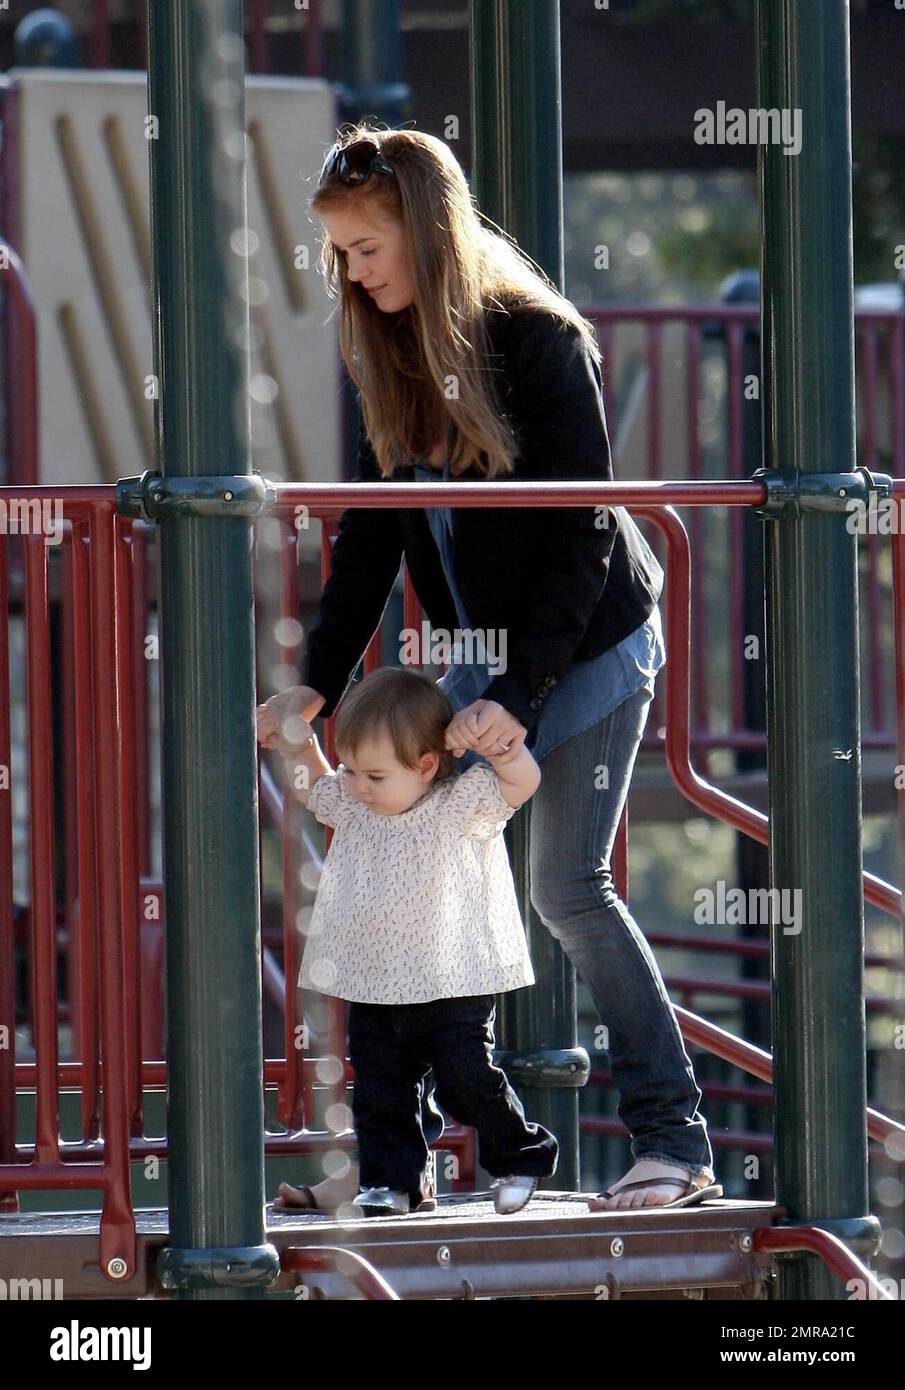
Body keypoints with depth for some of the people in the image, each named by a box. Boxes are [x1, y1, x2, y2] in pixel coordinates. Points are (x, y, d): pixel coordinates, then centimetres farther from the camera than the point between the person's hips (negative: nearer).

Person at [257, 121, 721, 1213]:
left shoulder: (539, 342, -19)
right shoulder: (392, 356, 2)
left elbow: (582, 531, -20)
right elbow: (371, 530, 5)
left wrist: (521, 692, -24)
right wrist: (320, 681, -5)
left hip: (588, 649, -7)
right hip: (479, 657, 7)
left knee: (567, 887, -10)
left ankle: (675, 1141, -2)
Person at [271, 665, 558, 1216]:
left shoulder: (462, 807, -9)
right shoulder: (354, 809, 7)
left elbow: (522, 781, -16)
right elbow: (313, 785, 26)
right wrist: (296, 743, 11)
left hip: (454, 986, -5)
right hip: (374, 993, 5)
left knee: (468, 1082, -3)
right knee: (380, 1094, 6)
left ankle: (520, 1156, 18)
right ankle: (391, 1182, 15)